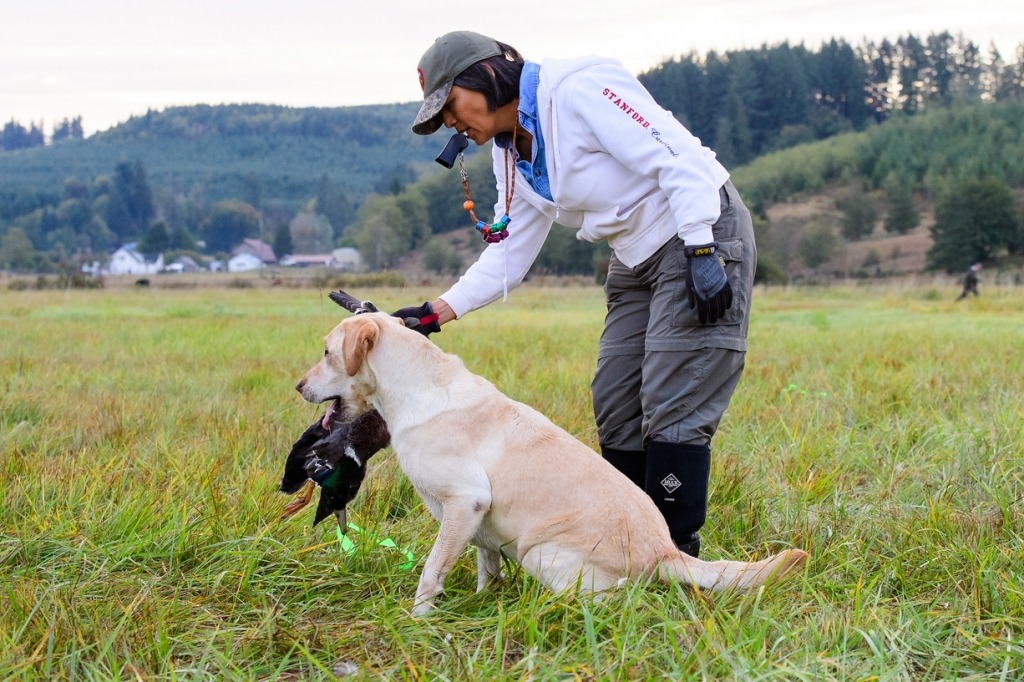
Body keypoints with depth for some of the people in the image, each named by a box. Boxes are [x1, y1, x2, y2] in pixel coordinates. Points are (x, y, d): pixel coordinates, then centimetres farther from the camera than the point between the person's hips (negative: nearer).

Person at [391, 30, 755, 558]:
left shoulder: (578, 90, -19)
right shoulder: (512, 156, 8)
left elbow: (675, 161, -23)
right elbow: (506, 258, 9)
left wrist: (702, 254, -27)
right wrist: (433, 313, -1)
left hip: (702, 235, -9)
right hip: (637, 258, 9)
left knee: (672, 407, -11)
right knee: (615, 404, 8)